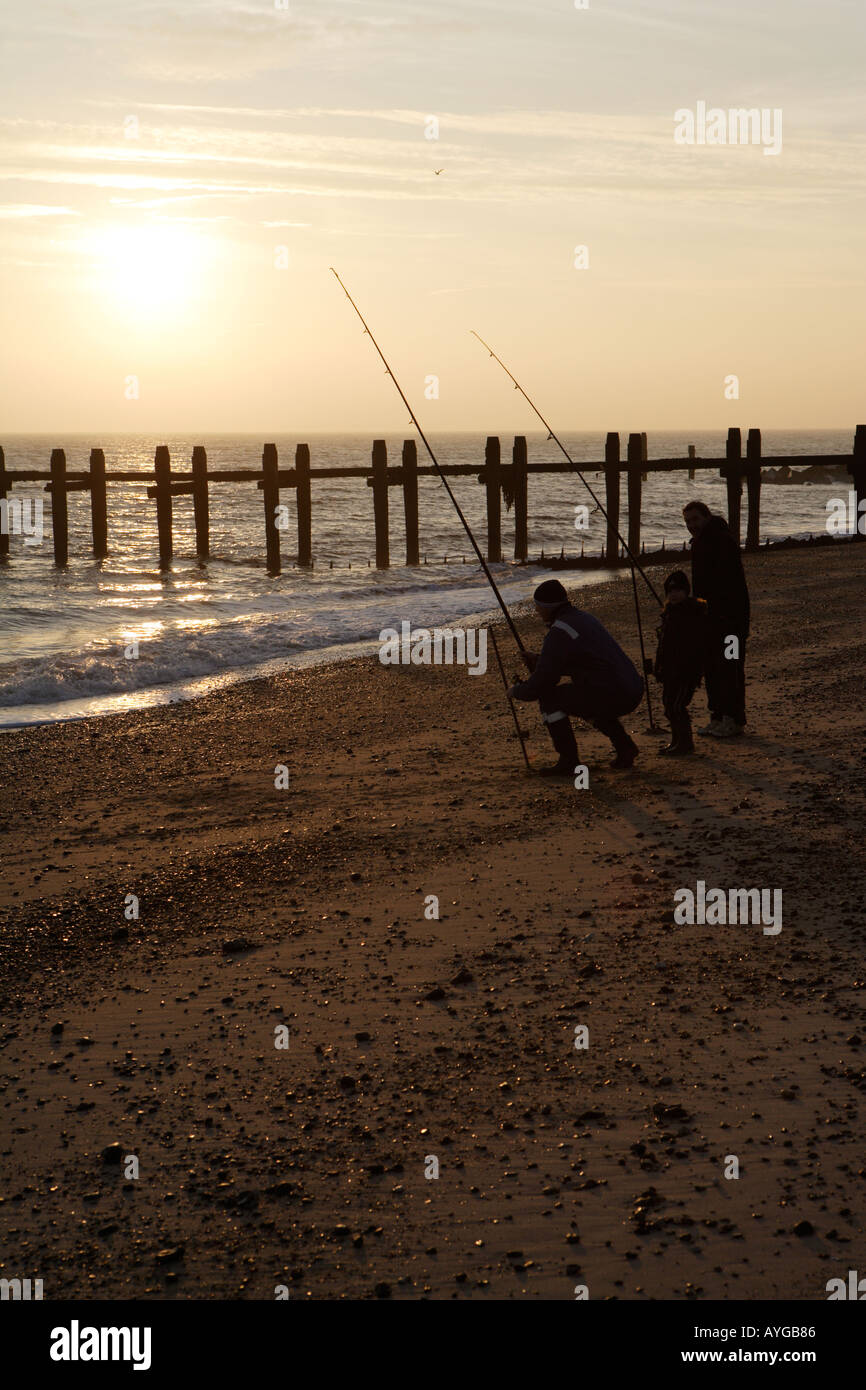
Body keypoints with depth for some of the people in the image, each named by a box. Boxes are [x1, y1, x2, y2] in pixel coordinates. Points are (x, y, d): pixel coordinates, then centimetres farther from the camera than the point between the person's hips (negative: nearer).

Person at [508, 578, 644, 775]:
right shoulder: (584, 618, 18)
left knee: (549, 698, 1)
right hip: (632, 694, 9)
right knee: (588, 701, 37)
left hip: (610, 697, -9)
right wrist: (538, 661, 25)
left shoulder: (559, 633, -11)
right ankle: (625, 748, 25)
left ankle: (568, 761, 3)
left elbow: (540, 684, -10)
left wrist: (516, 691, 10)